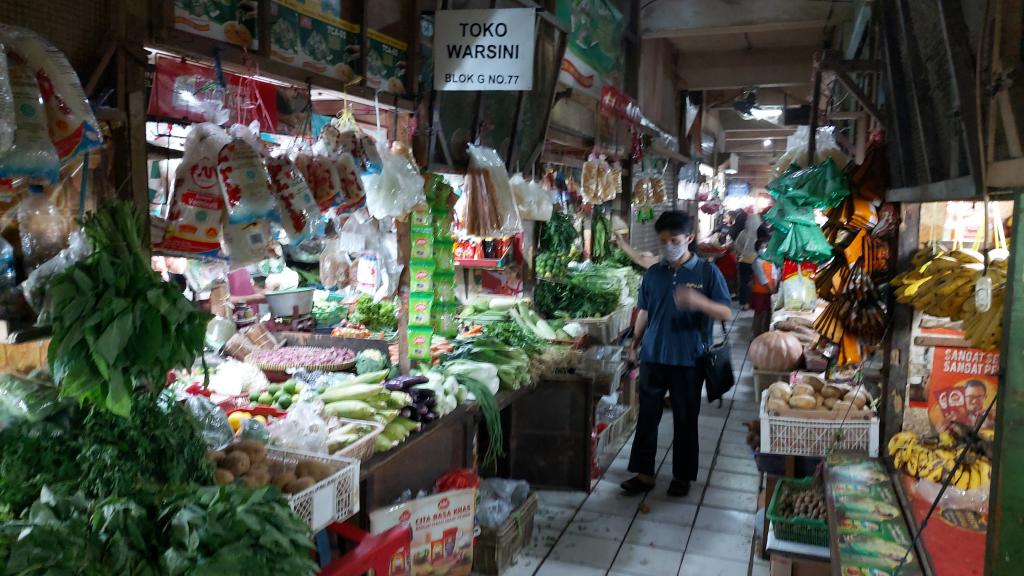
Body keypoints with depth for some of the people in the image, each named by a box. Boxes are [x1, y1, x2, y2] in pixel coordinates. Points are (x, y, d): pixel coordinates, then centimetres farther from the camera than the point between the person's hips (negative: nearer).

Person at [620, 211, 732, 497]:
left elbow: (726, 313, -8)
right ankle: (644, 473, 17)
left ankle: (682, 476, 22)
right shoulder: (653, 273, 8)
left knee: (685, 419, 8)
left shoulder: (707, 272, -3)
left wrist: (698, 301, -25)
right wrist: (635, 342, 7)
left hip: (688, 360, -3)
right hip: (653, 356, 3)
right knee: (647, 416, 6)